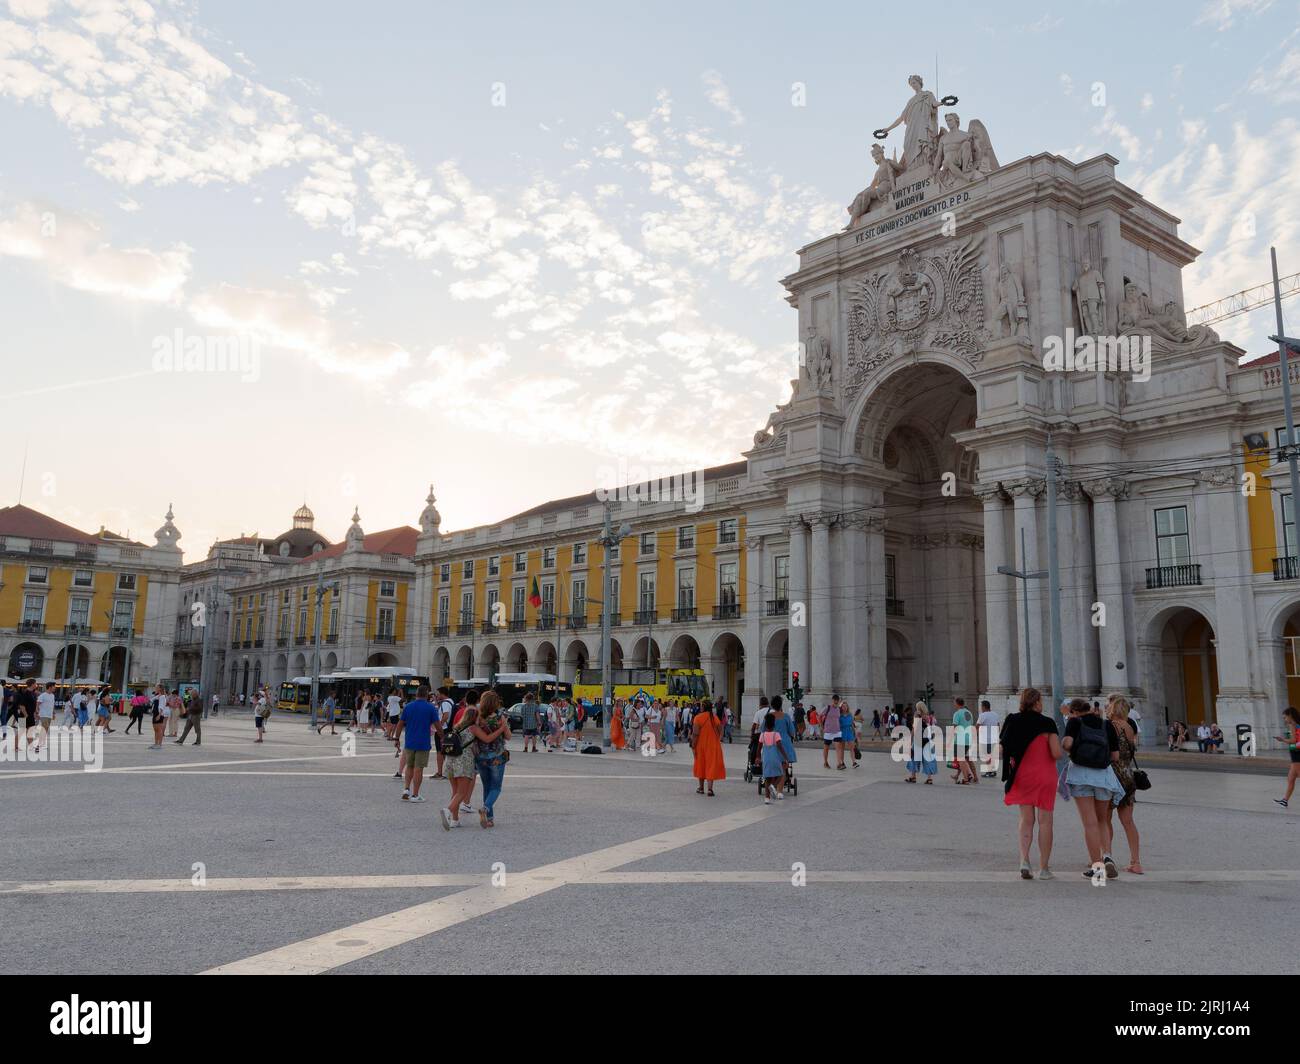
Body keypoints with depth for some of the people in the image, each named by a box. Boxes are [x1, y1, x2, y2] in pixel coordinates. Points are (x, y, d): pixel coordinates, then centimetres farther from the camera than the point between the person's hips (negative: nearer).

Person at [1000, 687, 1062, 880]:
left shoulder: (1013, 722, -3)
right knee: (1044, 821, 7)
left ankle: (1024, 860, -3)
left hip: (1022, 776, 3)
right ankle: (1044, 868, 11)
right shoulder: (1047, 724, -11)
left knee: (1026, 819, 13)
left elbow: (1001, 749, -3)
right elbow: (1057, 754, -15)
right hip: (1045, 777, -3)